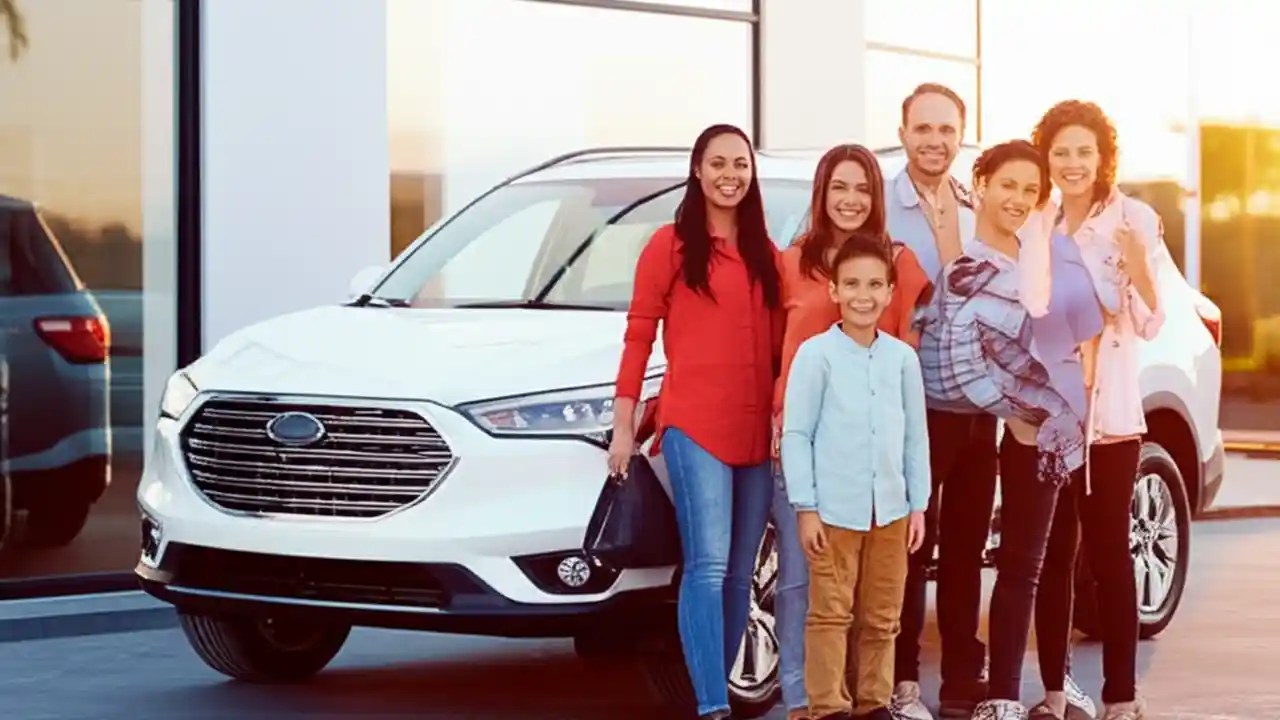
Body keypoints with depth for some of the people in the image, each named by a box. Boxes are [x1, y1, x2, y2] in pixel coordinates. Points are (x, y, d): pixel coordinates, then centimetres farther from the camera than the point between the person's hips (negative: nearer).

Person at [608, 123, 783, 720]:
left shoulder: (766, 254, 15)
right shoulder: (670, 245, 2)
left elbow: (778, 346, 17)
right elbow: (638, 335, 0)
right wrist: (623, 425, -3)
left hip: (757, 431, 5)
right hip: (694, 424, -5)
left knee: (740, 574, 6)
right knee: (708, 566, -14)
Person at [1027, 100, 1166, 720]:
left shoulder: (1134, 220, -5)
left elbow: (1151, 324, -11)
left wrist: (1137, 264, -27)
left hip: (1108, 415, -4)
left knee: (1107, 552, -4)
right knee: (1051, 554, 8)